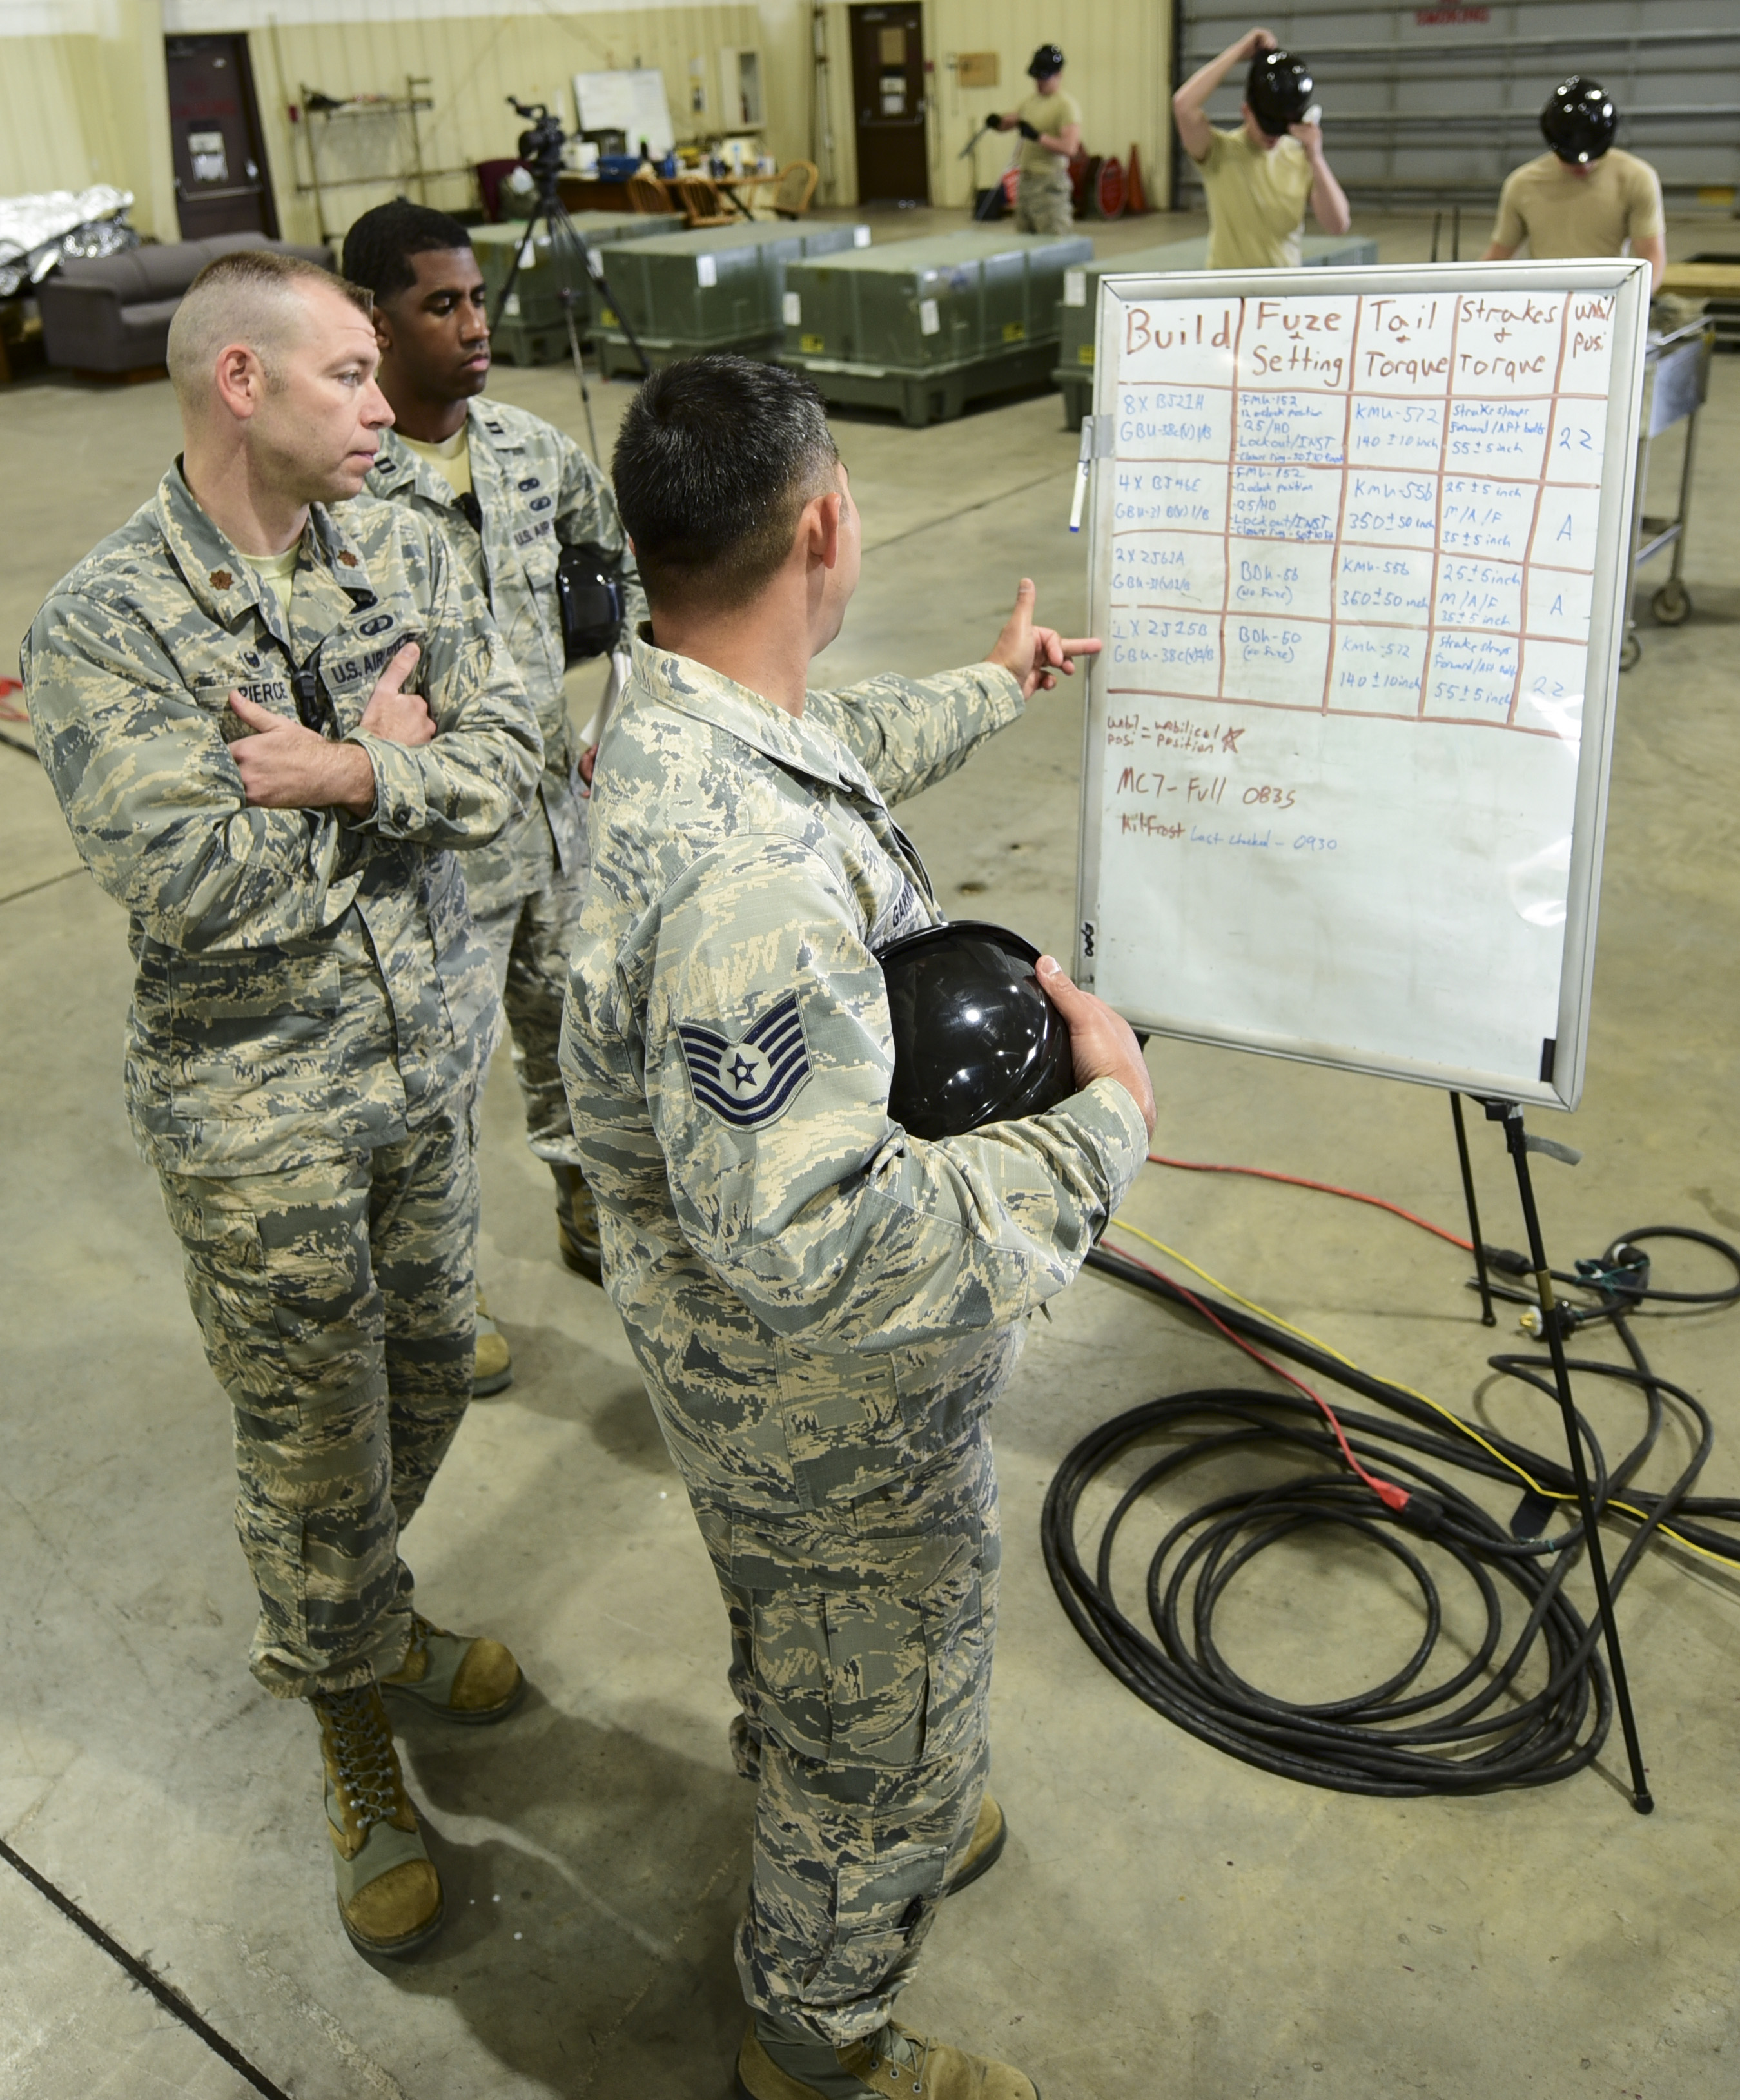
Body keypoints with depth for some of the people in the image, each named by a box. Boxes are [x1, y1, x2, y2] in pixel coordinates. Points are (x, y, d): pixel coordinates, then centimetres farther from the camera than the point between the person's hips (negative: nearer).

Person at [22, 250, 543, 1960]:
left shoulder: (403, 549, 0)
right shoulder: (100, 629, -17)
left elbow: (509, 755, -7)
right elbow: (190, 885, -27)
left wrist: (350, 774, -25)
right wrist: (394, 761, -14)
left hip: (427, 1055, 6)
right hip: (260, 1116, -5)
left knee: (430, 1372, 22)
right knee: (315, 1449, 9)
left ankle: (336, 1619, 51)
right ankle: (356, 1752, 35)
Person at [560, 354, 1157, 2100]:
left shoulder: (676, 714, -7)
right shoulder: (745, 877, -40)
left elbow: (851, 743, 17)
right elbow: (818, 1245, -41)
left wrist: (996, 684, 34)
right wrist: (1104, 1126, -30)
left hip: (763, 1371, 10)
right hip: (837, 1409, -9)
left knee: (808, 1655, 35)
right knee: (886, 1750, 18)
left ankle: (825, 1836, 65)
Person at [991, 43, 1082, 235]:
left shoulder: (1066, 105, -11)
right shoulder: (1032, 100, 14)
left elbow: (1069, 148, -23)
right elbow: (1011, 121, 26)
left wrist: (1037, 137, -27)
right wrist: (998, 122, 2)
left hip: (1050, 184, -9)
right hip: (1025, 180, 9)